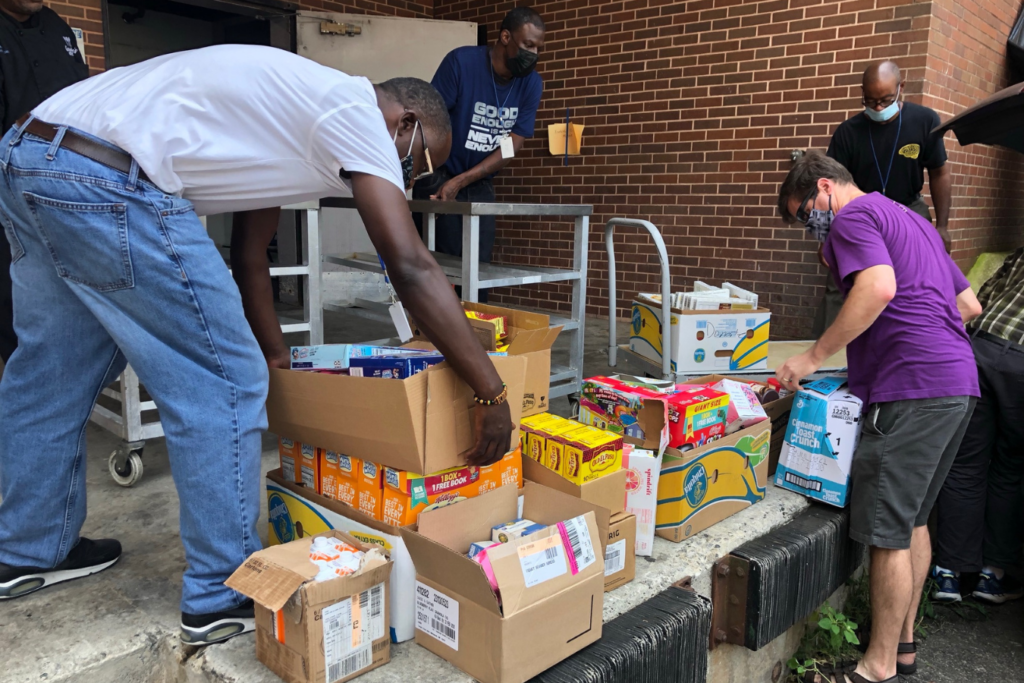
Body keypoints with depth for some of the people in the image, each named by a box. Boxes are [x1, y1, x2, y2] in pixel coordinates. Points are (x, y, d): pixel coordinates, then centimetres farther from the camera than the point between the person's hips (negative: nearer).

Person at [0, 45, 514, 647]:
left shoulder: (294, 111, 23)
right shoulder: (357, 111, -4)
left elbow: (249, 256, 24)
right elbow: (412, 268, -14)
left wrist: (276, 357, 26)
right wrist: (492, 393, -10)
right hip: (106, 181, -11)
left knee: (53, 375, 22)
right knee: (224, 383, -3)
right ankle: (222, 597, 8)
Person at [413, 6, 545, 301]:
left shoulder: (532, 84, -4)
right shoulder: (461, 62, -16)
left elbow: (512, 147, -6)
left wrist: (460, 181, -17)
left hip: (480, 185, 4)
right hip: (438, 180, -4)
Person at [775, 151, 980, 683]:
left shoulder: (853, 216, -3)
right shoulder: (911, 219, 26)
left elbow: (879, 287, -23)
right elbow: (969, 304, 25)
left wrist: (813, 356, -19)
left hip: (912, 388, -10)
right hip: (959, 381, 10)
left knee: (888, 531, -3)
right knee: (913, 518, 17)